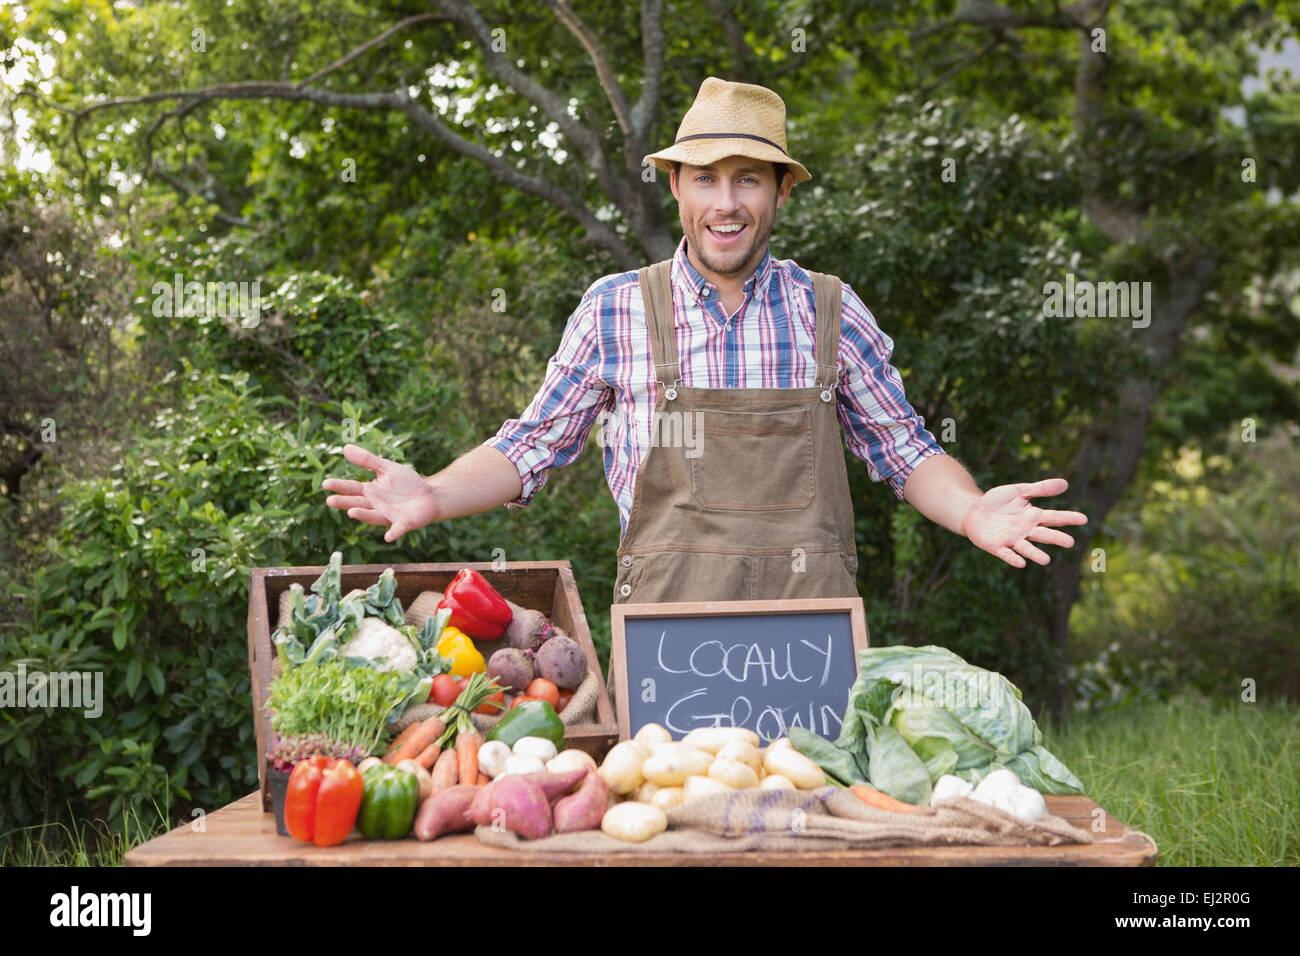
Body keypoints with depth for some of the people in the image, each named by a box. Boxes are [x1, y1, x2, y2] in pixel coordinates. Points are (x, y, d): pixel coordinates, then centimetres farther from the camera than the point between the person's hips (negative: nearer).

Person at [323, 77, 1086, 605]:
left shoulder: (830, 311, 7)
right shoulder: (615, 311, 5)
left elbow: (904, 451, 13)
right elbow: (533, 445, 11)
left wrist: (972, 512, -6)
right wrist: (433, 496, -5)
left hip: (812, 634, 1)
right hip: (667, 643, -1)